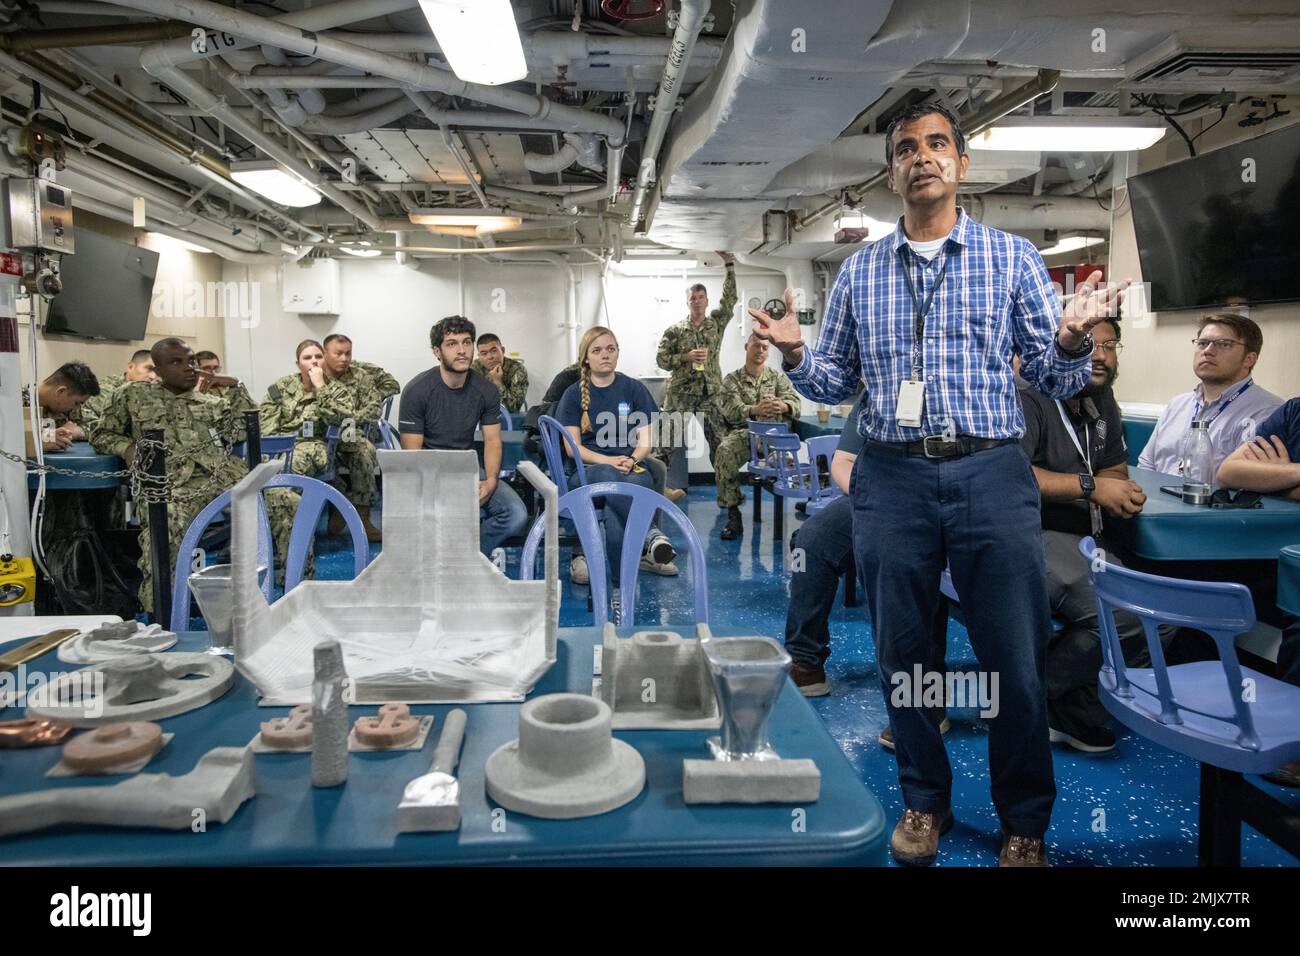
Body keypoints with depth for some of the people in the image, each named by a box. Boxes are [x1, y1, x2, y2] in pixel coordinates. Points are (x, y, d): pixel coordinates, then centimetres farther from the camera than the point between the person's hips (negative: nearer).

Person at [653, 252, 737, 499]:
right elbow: (661, 358, 2)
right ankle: (672, 486, 7)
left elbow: (730, 298, -2)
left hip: (711, 392, 1)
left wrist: (729, 265, -9)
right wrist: (686, 357, -14)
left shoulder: (716, 323, 8)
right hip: (680, 394, -1)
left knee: (720, 441, 2)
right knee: (672, 441, -1)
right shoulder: (674, 330, 5)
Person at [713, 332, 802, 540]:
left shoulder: (777, 377, 17)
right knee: (725, 450, -34)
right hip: (743, 432, -1)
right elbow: (732, 411, -8)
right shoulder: (732, 380, 12)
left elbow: (796, 402, 0)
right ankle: (733, 515, -29)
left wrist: (782, 405, -28)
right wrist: (755, 410, -31)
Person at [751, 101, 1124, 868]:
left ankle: (1026, 824, 25)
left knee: (1014, 662, 4)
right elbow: (837, 385, 13)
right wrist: (794, 353, -6)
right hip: (891, 478, 2)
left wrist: (1073, 339, -16)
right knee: (903, 653, 11)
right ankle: (926, 802, 32)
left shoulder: (1013, 257, 6)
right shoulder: (860, 271, 12)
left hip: (992, 473, -1)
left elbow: (1056, 381, 5)